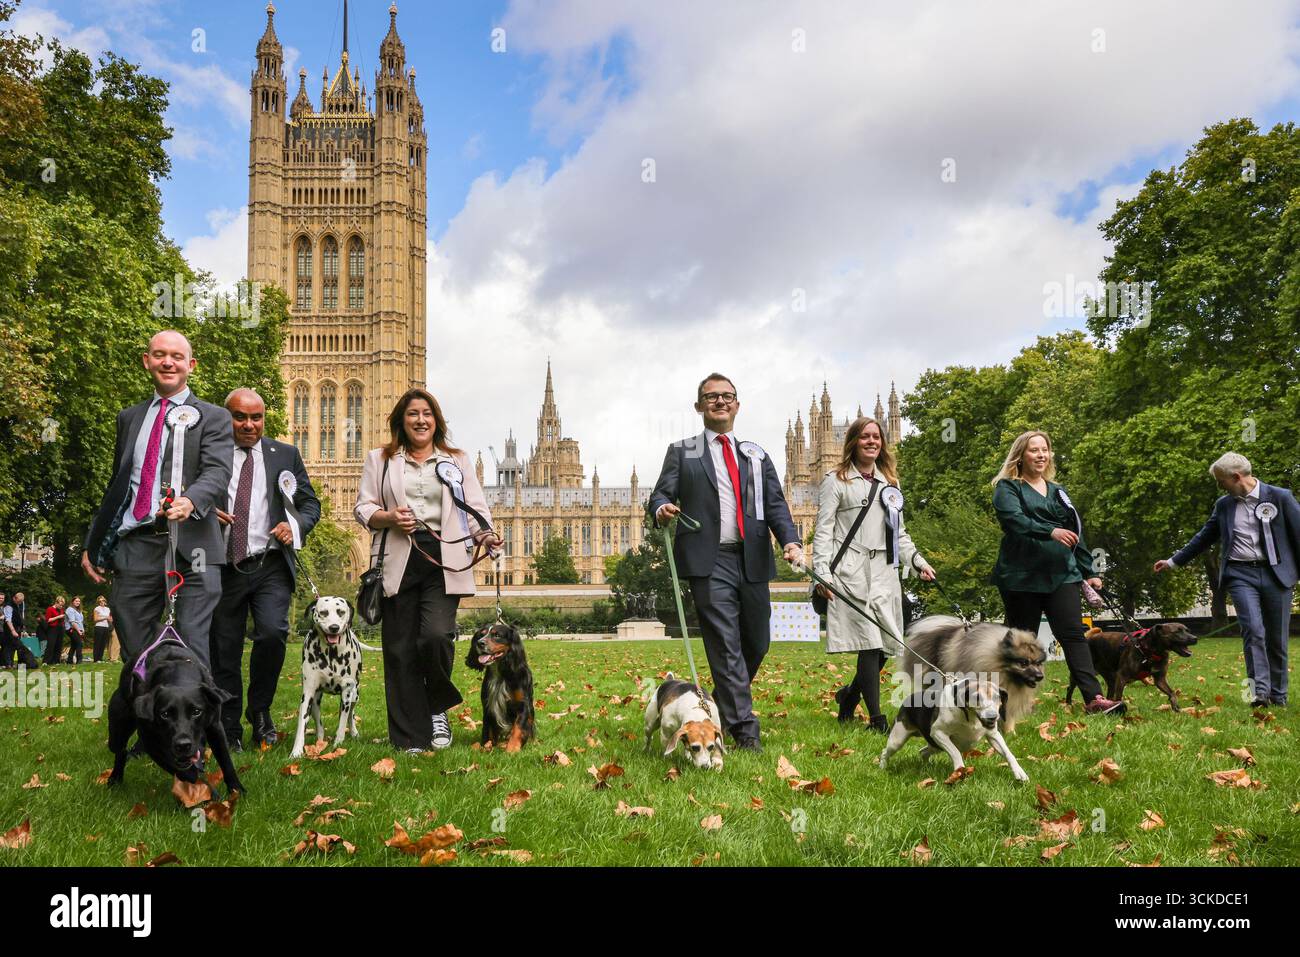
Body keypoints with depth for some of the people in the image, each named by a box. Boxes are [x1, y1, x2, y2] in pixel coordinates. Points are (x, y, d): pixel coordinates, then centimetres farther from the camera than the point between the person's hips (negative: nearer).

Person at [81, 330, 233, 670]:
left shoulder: (213, 418, 7)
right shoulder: (129, 417, 21)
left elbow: (217, 472, -8)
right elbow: (116, 486, 24)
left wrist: (190, 500, -30)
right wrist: (92, 543, 17)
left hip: (190, 548, -4)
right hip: (134, 549, 4)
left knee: (193, 654, -9)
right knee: (135, 654, 5)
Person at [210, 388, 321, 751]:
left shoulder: (286, 455, 11)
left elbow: (310, 502, 12)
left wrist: (295, 525, -8)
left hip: (270, 567, 0)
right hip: (223, 568, 1)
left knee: (273, 632, -20)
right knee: (224, 653, 3)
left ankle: (260, 709, 4)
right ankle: (229, 733, 17)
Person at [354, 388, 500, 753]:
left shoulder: (457, 461, 18)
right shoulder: (380, 460, 16)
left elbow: (475, 509, 13)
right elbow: (363, 508, 12)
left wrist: (486, 536, -8)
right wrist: (388, 517, -9)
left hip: (444, 562, 0)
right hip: (398, 562, 1)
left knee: (437, 635, -19)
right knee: (401, 648, -2)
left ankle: (438, 709, 9)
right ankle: (411, 738, 4)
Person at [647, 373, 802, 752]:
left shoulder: (756, 455, 18)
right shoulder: (681, 452, 11)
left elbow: (775, 504, 10)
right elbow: (661, 494, 4)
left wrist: (790, 540, -8)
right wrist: (661, 508, -21)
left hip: (753, 560, 4)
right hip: (710, 562, -4)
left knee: (757, 643, 9)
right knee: (726, 646, -9)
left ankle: (724, 706, 31)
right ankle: (745, 731, -8)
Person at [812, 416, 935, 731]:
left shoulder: (889, 483, 22)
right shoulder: (836, 480, 4)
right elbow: (823, 529, -2)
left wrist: (918, 561, 10)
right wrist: (821, 572, -12)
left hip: (885, 572, 6)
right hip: (852, 572, -6)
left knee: (887, 644, 3)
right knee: (869, 643, -12)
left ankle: (849, 694, 26)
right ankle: (876, 717, -8)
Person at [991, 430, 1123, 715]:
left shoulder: (1057, 492, 20)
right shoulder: (1007, 488, 2)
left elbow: (1076, 533, 21)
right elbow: (1015, 520, -18)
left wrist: (1088, 571, 16)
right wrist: (1051, 531, -32)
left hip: (1061, 574, 4)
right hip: (1022, 575, -4)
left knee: (1073, 634, -7)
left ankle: (1093, 698, -15)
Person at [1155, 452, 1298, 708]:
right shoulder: (1223, 505, 11)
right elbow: (1203, 537, 20)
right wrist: (1173, 561, 21)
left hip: (1276, 573, -1)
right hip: (1240, 574, 1)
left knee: (1277, 639, 4)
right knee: (1253, 629, -17)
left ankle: (1278, 696, 16)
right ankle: (1259, 690, -18)